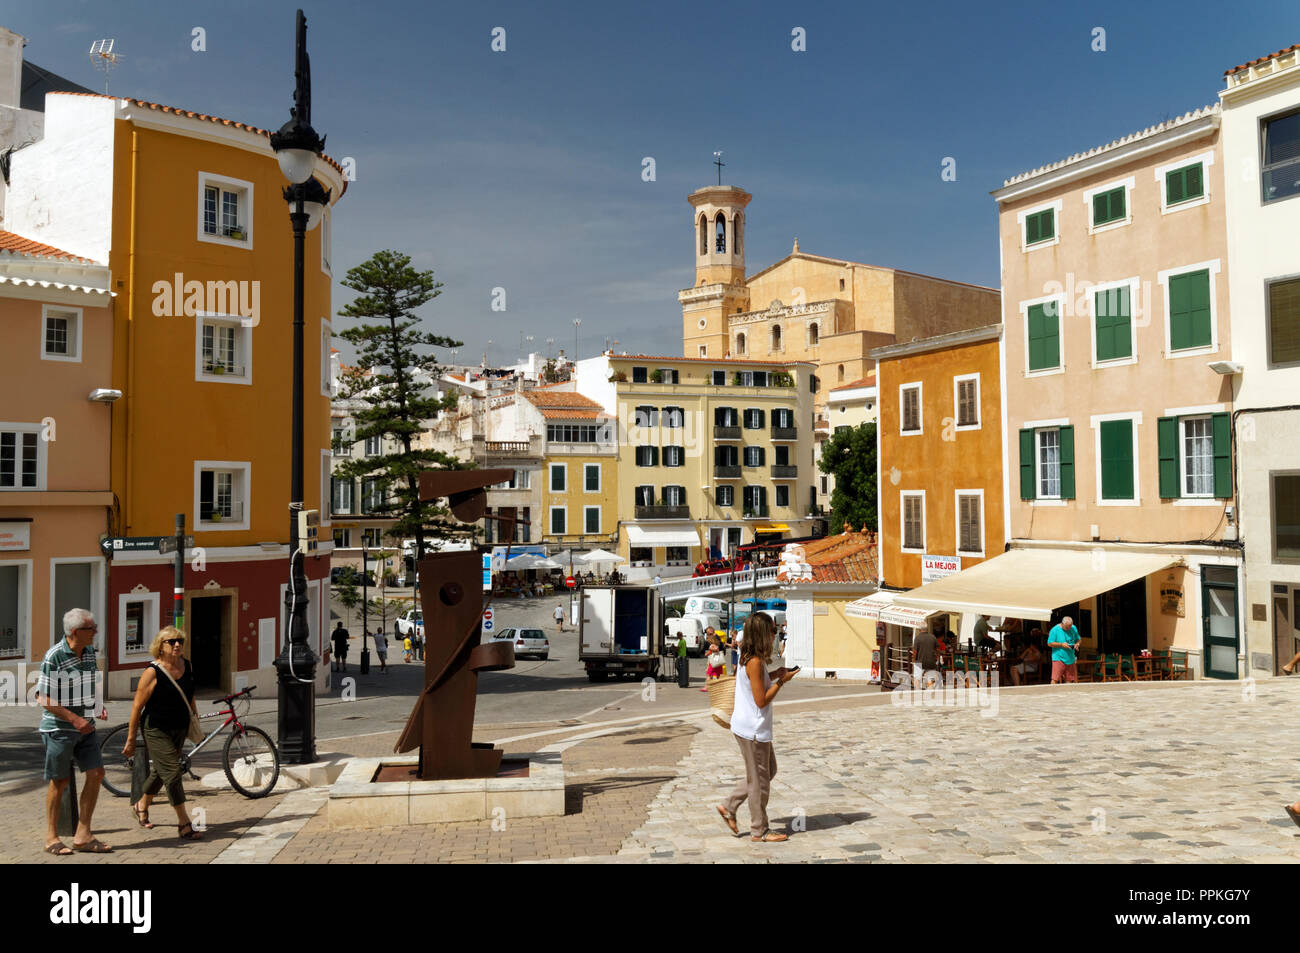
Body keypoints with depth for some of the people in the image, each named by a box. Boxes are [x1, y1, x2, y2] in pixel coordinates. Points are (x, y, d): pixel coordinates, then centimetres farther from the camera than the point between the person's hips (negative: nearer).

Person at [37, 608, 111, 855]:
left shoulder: (89, 652, 5)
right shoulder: (54, 657, -18)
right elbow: (44, 699, -17)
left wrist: (97, 706, 2)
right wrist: (74, 719, -20)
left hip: (84, 727, 7)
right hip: (59, 728, -7)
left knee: (96, 774, 0)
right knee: (60, 781, 4)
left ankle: (82, 836, 9)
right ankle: (52, 838, 20)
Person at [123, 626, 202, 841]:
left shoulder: (186, 665, 2)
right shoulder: (153, 673, -17)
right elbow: (137, 706, -13)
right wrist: (131, 739, -10)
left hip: (180, 729, 7)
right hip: (157, 730, -7)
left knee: (160, 771, 20)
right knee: (172, 773, -9)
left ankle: (141, 806, 44)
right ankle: (184, 824, -3)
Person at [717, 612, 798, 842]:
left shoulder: (747, 658, 7)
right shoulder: (755, 662, -23)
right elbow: (761, 700, -22)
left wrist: (772, 675, 10)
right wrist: (781, 681, -14)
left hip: (750, 726, 10)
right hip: (753, 729, -10)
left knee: (769, 770, 21)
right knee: (759, 780, 4)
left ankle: (729, 806, 24)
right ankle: (759, 830, 19)